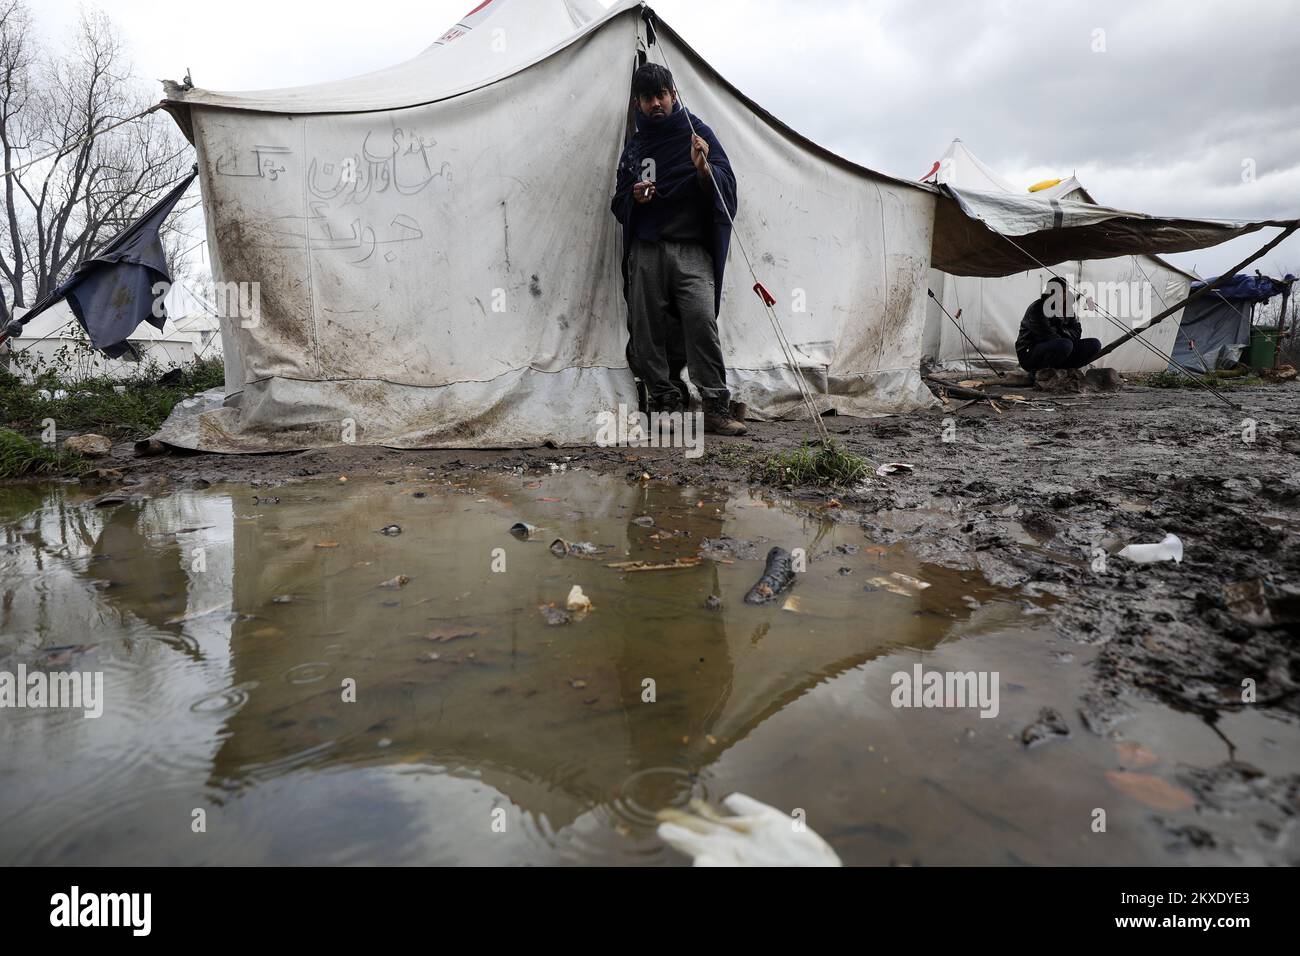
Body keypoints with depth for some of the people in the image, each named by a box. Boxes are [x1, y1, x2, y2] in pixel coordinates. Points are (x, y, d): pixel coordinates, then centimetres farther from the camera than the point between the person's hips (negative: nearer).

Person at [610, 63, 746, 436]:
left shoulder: (697, 133, 7)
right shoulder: (634, 146, 19)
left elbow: (727, 185, -1)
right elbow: (618, 204, 24)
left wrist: (704, 170, -23)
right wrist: (633, 198, 1)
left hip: (691, 250, -4)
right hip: (645, 251, 4)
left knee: (702, 322, -19)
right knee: (647, 332, -1)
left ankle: (716, 409, -14)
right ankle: (665, 404, 9)